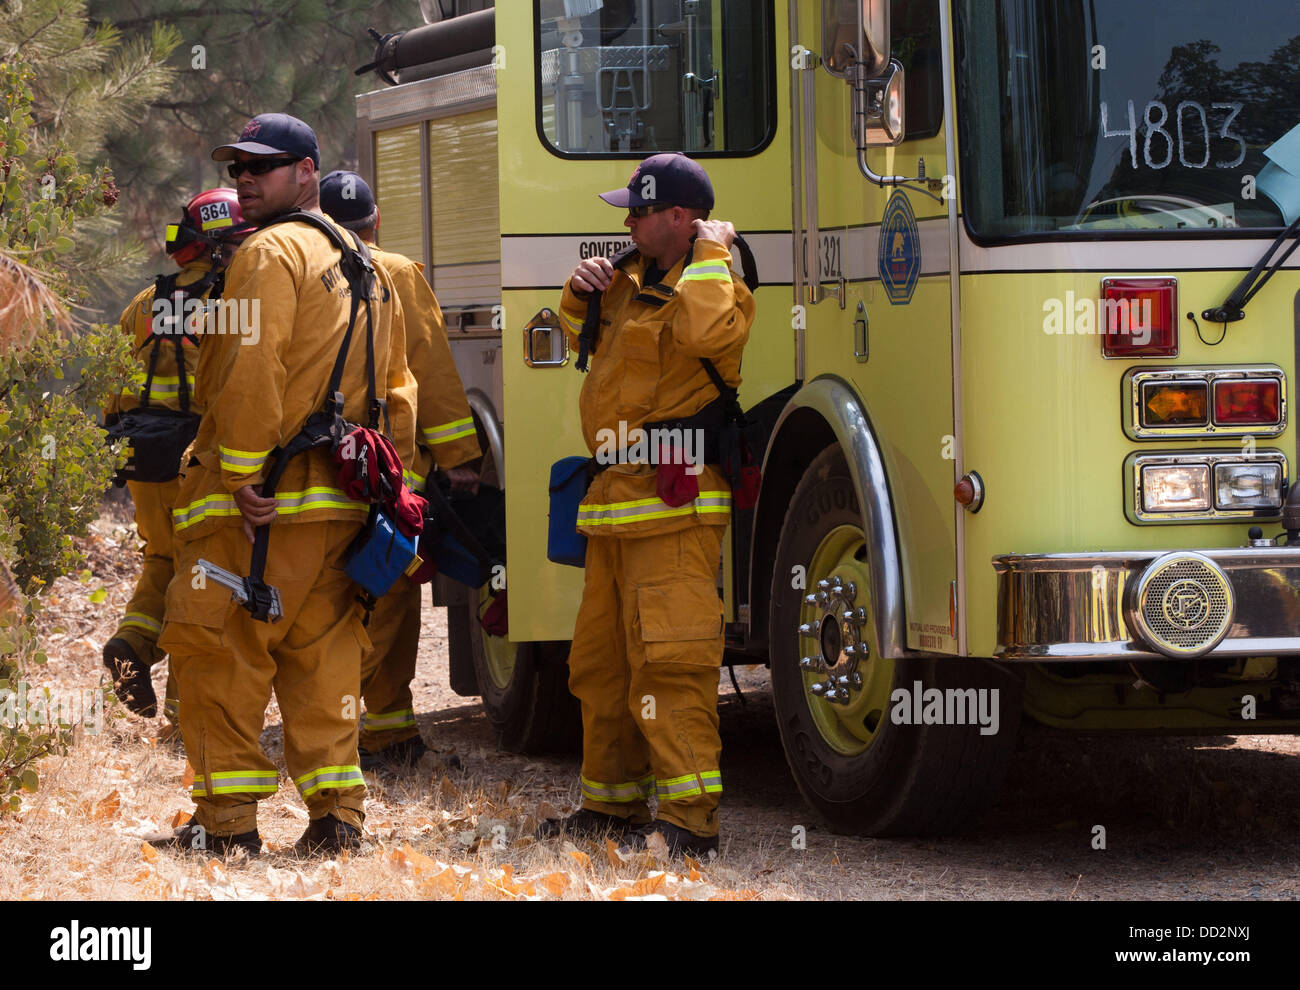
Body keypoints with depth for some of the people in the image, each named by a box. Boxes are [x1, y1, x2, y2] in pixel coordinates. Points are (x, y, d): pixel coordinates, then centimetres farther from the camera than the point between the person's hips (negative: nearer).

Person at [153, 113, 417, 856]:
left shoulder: (272, 252, -8)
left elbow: (251, 371, -19)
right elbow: (397, 389, 20)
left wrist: (240, 475, -18)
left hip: (263, 503, -8)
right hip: (343, 507, 8)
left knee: (219, 654, -1)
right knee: (323, 653, 12)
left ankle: (228, 822, -1)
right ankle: (337, 815, 8)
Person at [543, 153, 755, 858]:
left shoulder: (715, 285, -9)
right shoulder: (632, 279, 16)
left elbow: (707, 331, -34)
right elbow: (582, 335, 34)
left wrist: (710, 254, -19)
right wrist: (581, 291, 13)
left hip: (673, 505, -10)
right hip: (615, 503, 10)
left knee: (669, 664, -14)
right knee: (602, 661, 17)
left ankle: (689, 820, -16)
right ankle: (613, 802, 28)